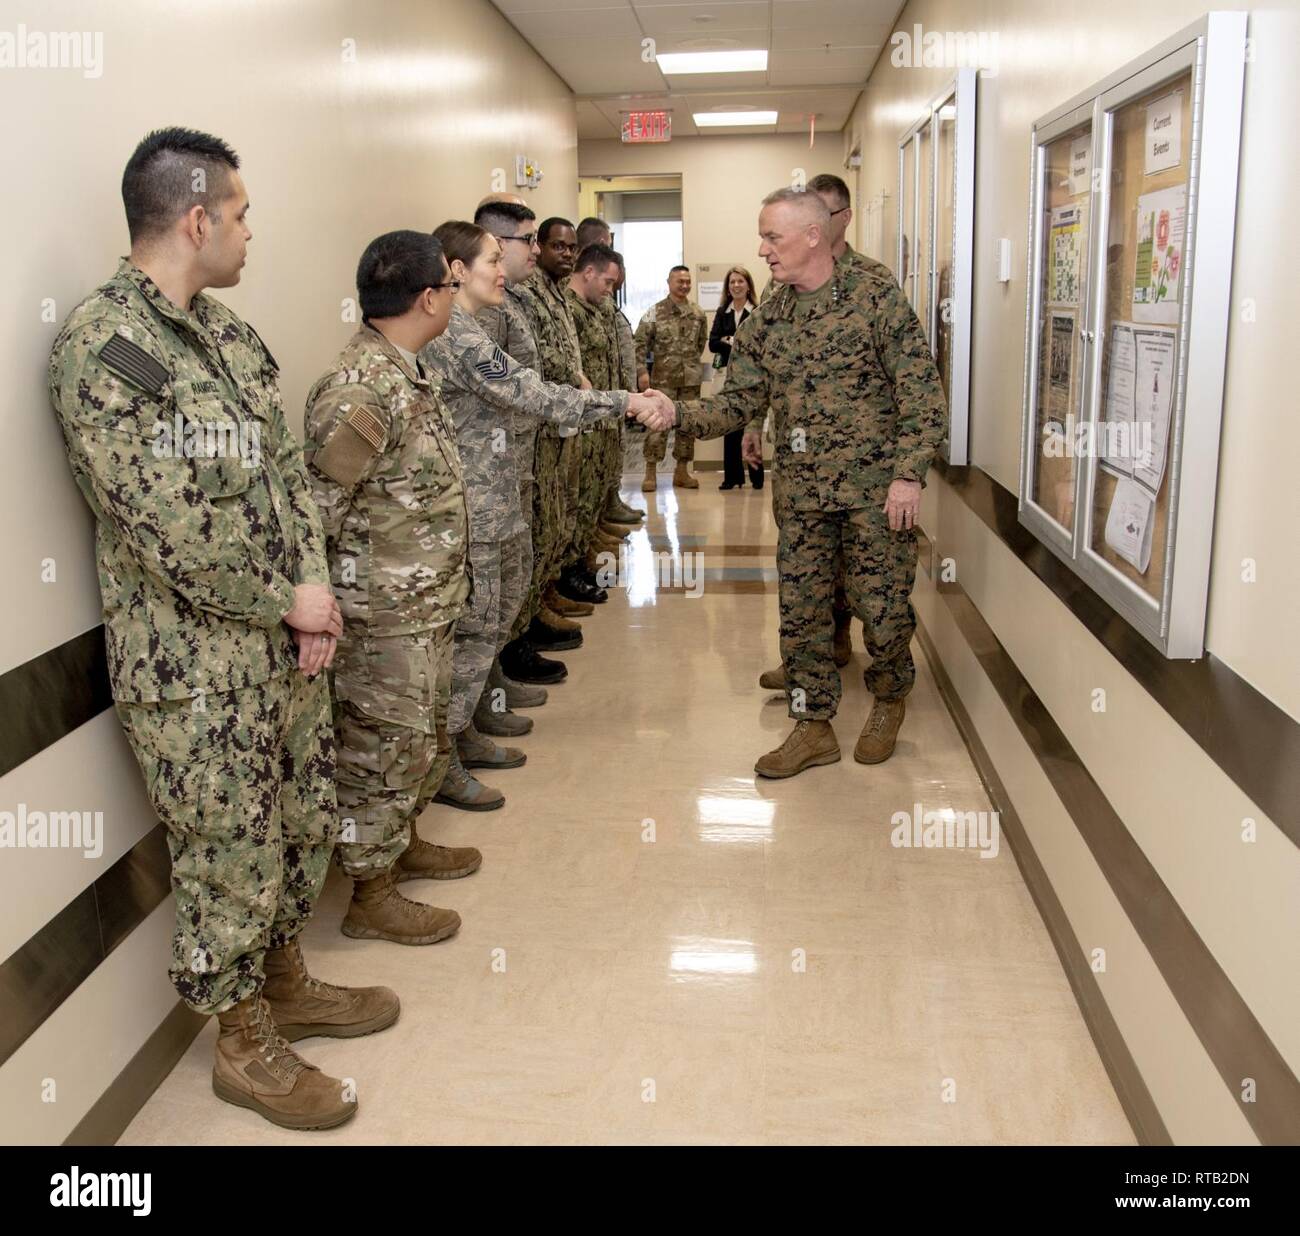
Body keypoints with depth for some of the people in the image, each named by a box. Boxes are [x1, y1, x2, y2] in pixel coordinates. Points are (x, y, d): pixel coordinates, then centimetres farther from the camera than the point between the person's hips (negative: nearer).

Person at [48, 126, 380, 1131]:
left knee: (304, 825, 20)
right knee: (233, 858, 7)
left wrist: (316, 584, -4)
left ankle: (285, 985, 43)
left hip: (284, 639, 8)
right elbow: (168, 530, -22)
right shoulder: (100, 348, -18)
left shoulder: (227, 331, 10)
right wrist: (289, 602, -13)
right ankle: (246, 1044, 29)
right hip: (196, 664, -8)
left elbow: (286, 465, 9)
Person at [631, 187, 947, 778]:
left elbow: (923, 392, -10)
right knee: (800, 610, 7)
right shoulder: (767, 319, 7)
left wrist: (908, 473, -16)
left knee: (883, 608, 3)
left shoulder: (875, 295, -9)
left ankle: (889, 700, 32)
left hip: (875, 487, -5)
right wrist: (676, 414, -10)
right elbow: (738, 402, 7)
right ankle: (813, 727, 22)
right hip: (803, 491, 5)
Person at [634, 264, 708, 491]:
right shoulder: (655, 312, -3)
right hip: (663, 379, -4)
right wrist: (642, 371, -13)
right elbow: (640, 344, -5)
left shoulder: (698, 314, 8)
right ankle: (650, 473, 1)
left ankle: (682, 471, 17)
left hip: (691, 380, 4)